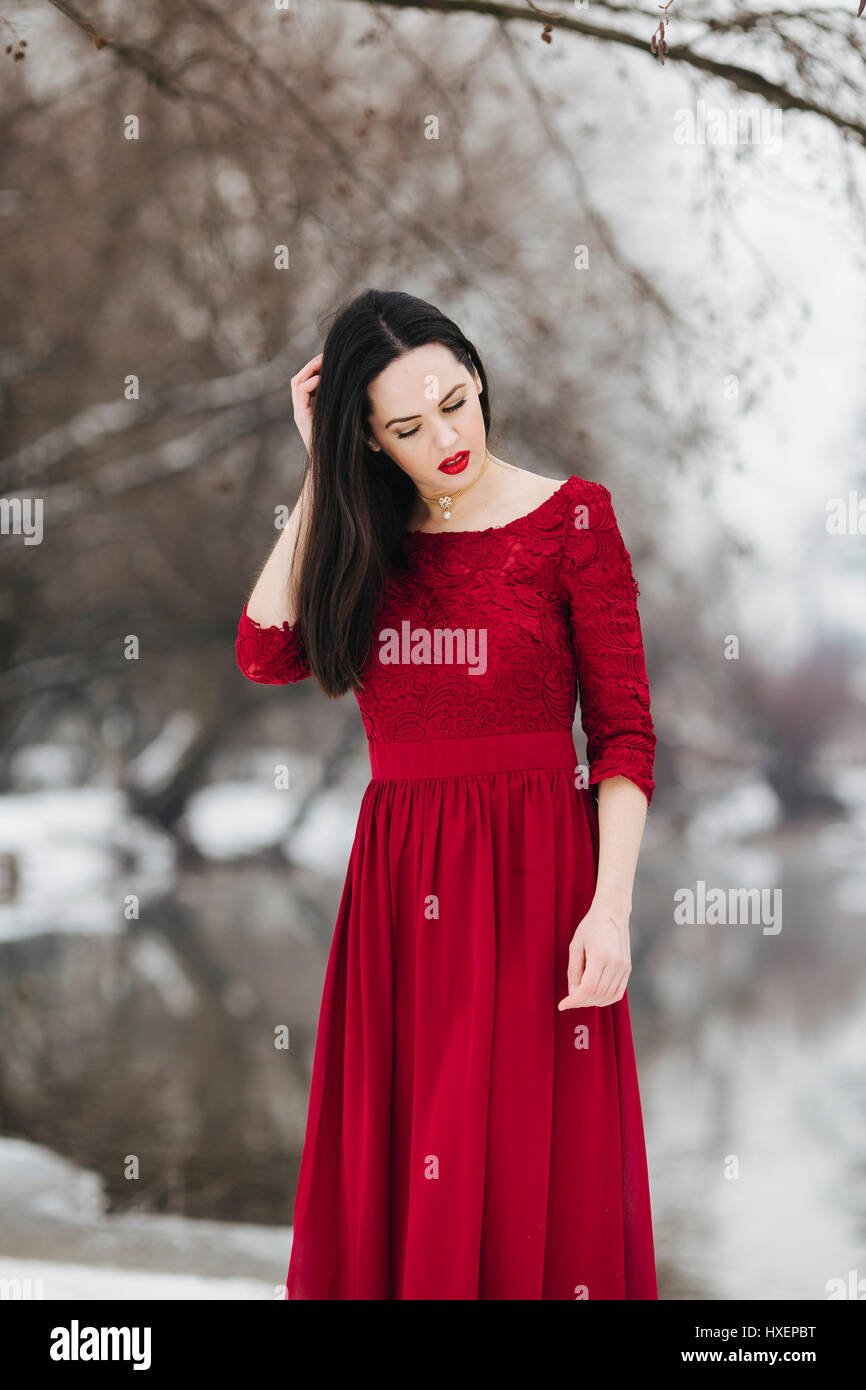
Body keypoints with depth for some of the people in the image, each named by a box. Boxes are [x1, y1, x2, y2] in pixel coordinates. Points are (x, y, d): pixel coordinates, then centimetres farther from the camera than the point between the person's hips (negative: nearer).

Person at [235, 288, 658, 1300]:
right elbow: (267, 653, -5)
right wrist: (320, 473, -3)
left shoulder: (570, 517, -3)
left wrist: (610, 907, -14)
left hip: (534, 871, -4)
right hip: (396, 875, 4)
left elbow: (623, 733, -5)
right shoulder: (368, 538, 10)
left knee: (531, 1160, -1)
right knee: (388, 1159, 9)